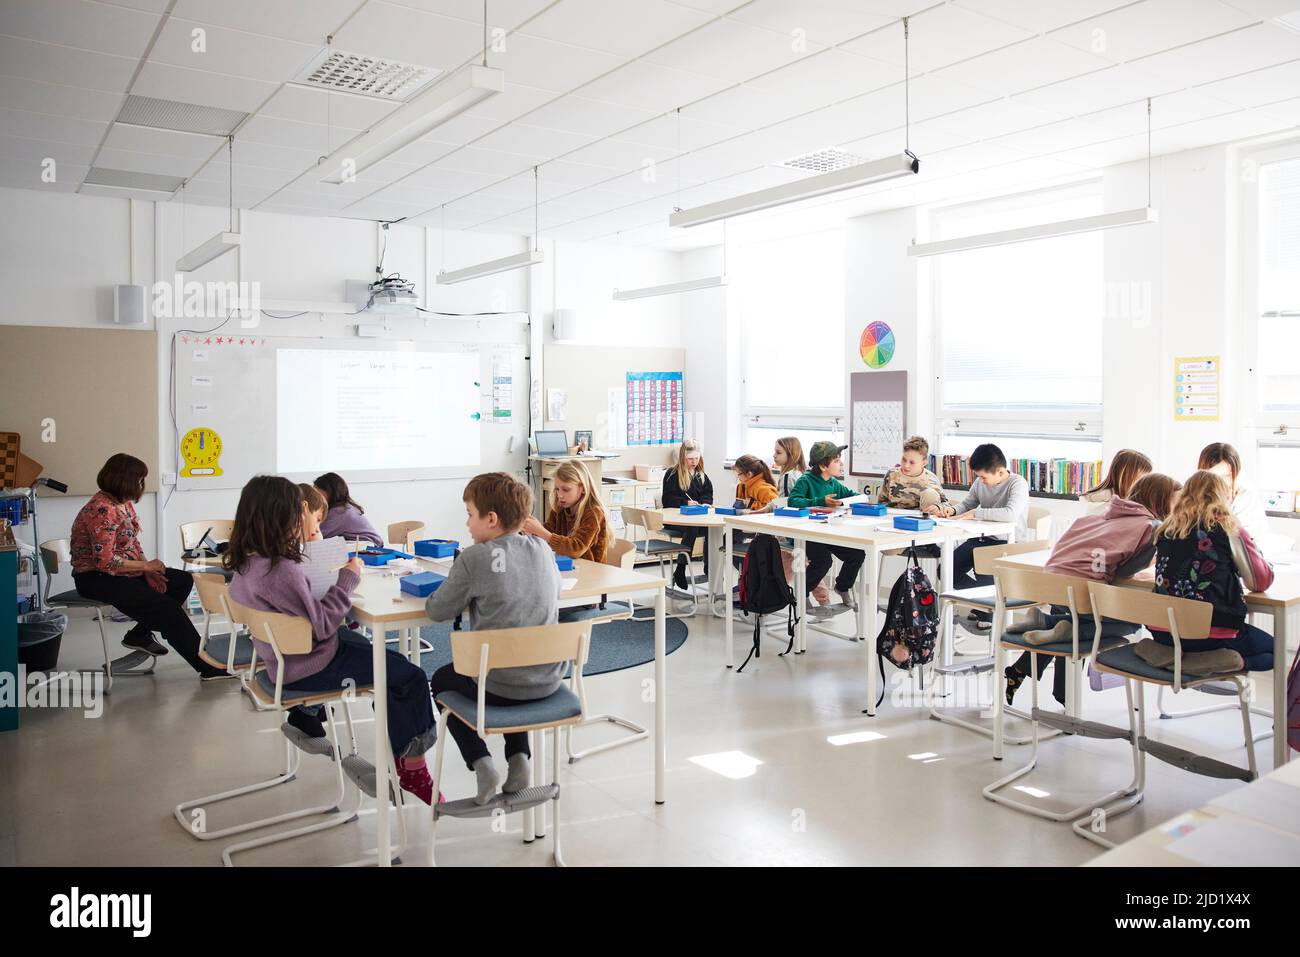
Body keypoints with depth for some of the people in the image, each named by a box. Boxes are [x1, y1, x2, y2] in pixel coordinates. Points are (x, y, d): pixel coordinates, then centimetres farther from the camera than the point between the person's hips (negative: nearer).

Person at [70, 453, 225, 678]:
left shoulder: (124, 503, 7)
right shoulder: (102, 510, -23)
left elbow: (133, 544, 12)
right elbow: (106, 561, -27)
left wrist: (149, 572, -4)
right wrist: (146, 566, -17)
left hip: (124, 571, 10)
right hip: (96, 579, -10)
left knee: (183, 581, 2)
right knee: (166, 606, -20)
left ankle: (139, 635, 9)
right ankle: (207, 667, -16)